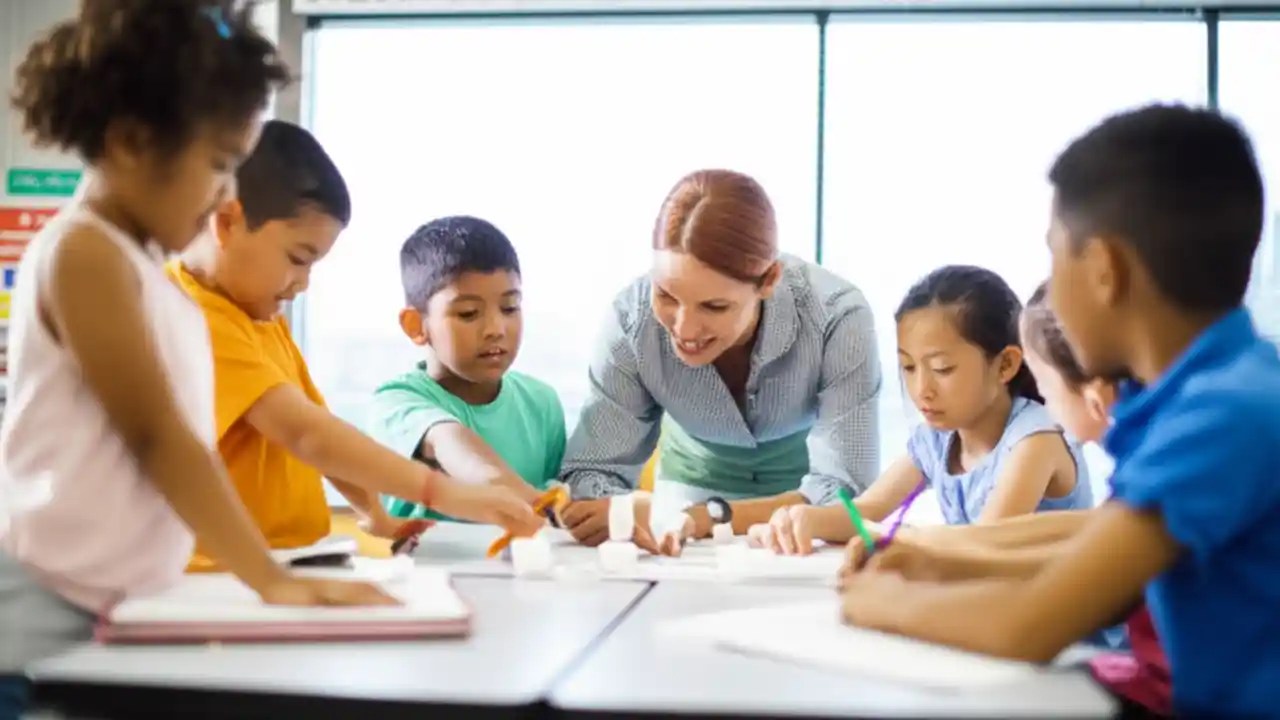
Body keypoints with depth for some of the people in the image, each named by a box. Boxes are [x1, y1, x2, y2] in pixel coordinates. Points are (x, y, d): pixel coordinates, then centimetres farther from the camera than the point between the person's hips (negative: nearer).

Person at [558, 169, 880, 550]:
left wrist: (697, 518, -39)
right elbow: (591, 471, -19)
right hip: (694, 483, 1)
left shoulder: (838, 317, -28)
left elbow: (844, 491, -28)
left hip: (808, 492, 0)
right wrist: (649, 516, -40)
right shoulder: (634, 316, -24)